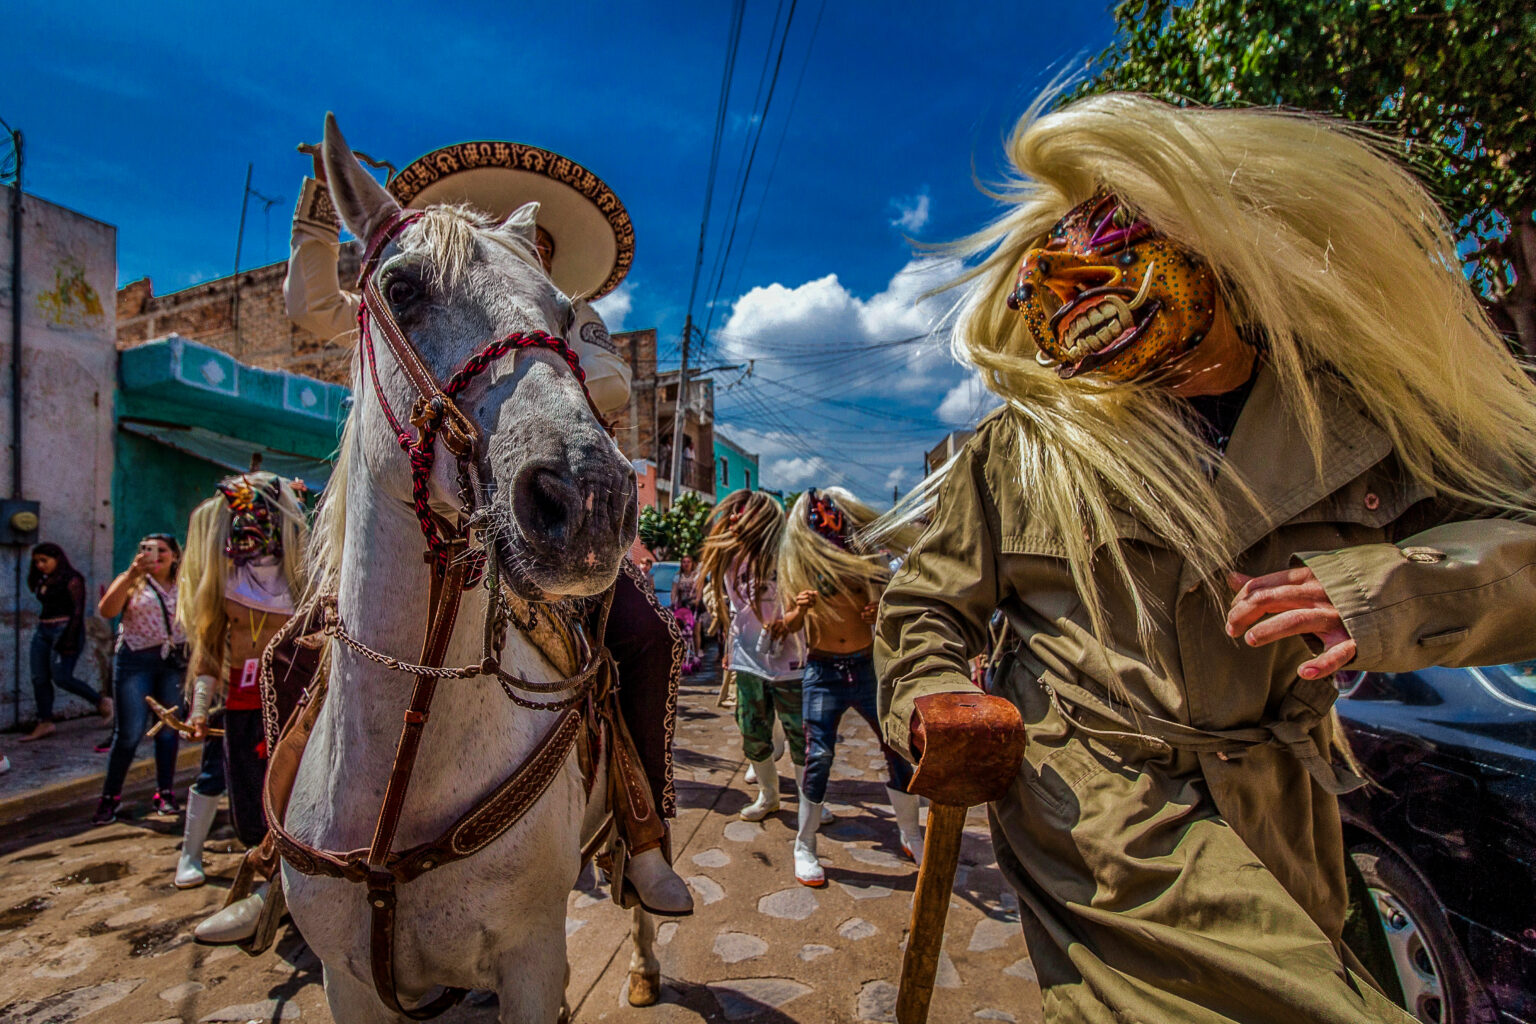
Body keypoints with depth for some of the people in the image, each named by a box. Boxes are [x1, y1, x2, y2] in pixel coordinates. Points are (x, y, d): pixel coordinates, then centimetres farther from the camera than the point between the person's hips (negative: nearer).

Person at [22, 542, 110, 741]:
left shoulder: (71, 580, -8)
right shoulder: (44, 581, 15)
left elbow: (78, 611, -13)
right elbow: (47, 608, 17)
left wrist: (69, 639, -19)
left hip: (64, 630, -8)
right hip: (43, 631, 8)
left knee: (61, 678, -10)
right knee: (39, 678, 3)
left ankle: (102, 702, 7)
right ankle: (45, 723, 8)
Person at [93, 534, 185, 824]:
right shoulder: (132, 581, 3)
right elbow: (106, 611, -13)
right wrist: (131, 575, -21)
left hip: (175, 661, 2)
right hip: (135, 661, -2)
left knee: (169, 729, 6)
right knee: (130, 732, -3)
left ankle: (165, 793, 17)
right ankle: (110, 796, 14)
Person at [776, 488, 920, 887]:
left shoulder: (863, 557, 1)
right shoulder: (799, 567, -2)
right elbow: (788, 626, -3)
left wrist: (880, 612, -15)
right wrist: (800, 609, -24)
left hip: (866, 666, 2)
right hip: (823, 672, -2)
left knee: (898, 747, 5)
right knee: (818, 756, -8)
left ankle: (911, 836, 28)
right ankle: (804, 847, 13)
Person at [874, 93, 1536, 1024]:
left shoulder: (1371, 401, 1)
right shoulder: (1027, 442, -4)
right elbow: (927, 604, 2)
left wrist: (1384, 591, -21)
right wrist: (934, 705, -17)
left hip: (1277, 810, 4)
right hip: (1086, 797, -3)